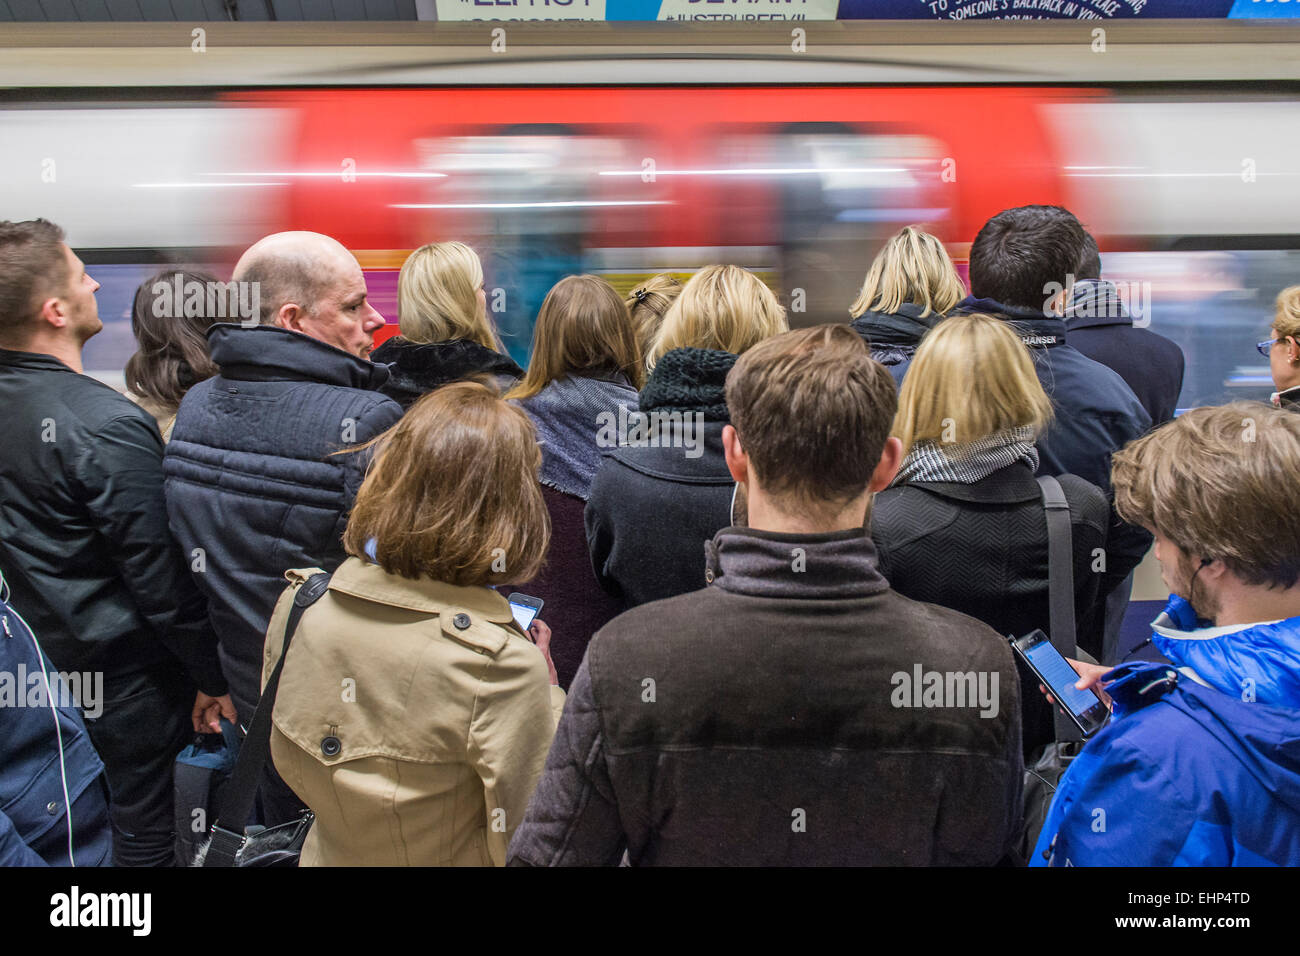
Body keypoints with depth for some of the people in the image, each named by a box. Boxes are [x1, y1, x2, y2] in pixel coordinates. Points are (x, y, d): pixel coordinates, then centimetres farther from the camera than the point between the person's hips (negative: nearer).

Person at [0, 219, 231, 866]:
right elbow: (159, 574, -23)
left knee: (130, 792, 26)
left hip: (58, 636, 8)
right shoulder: (106, 425, -26)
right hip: (130, 656, -8)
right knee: (149, 818, 9)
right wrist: (212, 677, -13)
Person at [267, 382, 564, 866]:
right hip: (445, 859, -4)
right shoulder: (503, 666, -30)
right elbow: (525, 842, -20)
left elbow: (287, 765, 1)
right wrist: (548, 690, -14)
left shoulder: (301, 603, -14)